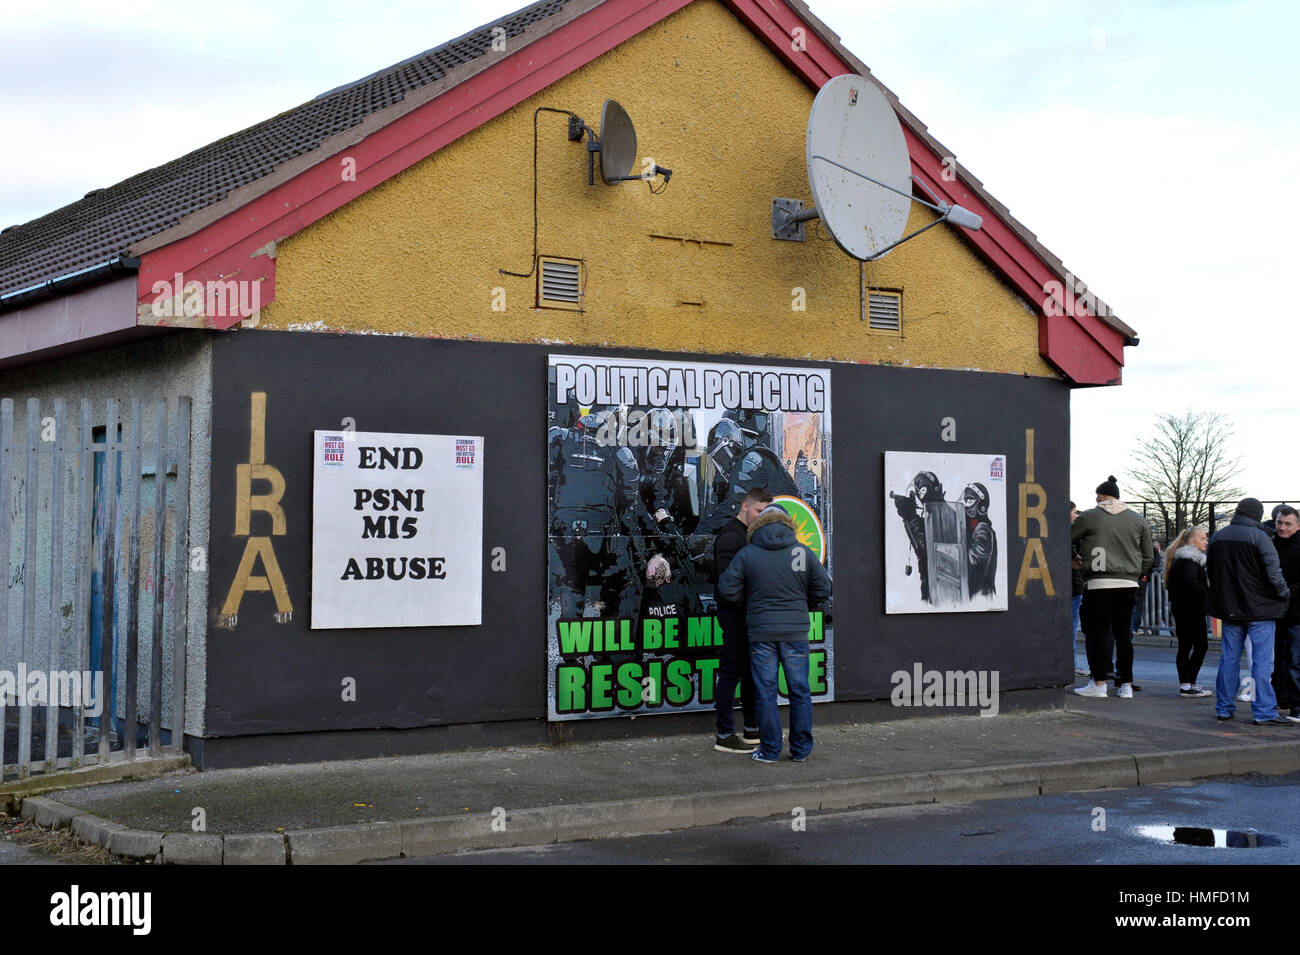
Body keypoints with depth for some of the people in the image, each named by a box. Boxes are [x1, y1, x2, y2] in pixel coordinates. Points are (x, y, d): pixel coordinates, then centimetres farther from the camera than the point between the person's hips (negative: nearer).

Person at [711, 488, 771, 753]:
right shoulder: (730, 536, -13)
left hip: (750, 614, 10)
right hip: (735, 613, -10)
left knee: (752, 672, 16)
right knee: (732, 673, -6)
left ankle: (753, 729, 26)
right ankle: (725, 736, -2)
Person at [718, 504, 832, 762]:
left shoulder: (747, 554, -3)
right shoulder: (803, 553, 0)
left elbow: (727, 590, -4)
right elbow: (822, 589, 3)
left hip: (761, 633, -1)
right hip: (796, 632, 1)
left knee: (766, 693, 5)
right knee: (800, 692, 10)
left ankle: (770, 750, 9)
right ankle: (801, 750, 15)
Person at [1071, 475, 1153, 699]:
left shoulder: (1089, 517, 0)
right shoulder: (1137, 519, 12)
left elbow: (1066, 540, 8)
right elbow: (1148, 555, 15)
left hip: (1099, 583, -4)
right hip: (1128, 584, 4)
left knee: (1098, 632, 2)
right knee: (1123, 633, 9)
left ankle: (1099, 682, 2)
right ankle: (1126, 684, 10)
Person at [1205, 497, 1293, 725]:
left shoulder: (1217, 538, 8)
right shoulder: (1259, 537, -12)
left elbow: (1209, 572, 16)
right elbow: (1273, 572, -15)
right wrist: (1285, 593, 1)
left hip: (1229, 607, 6)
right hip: (1259, 608, -6)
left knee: (1229, 658, 12)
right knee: (1262, 660, -3)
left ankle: (1224, 707, 15)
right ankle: (1264, 711, -6)